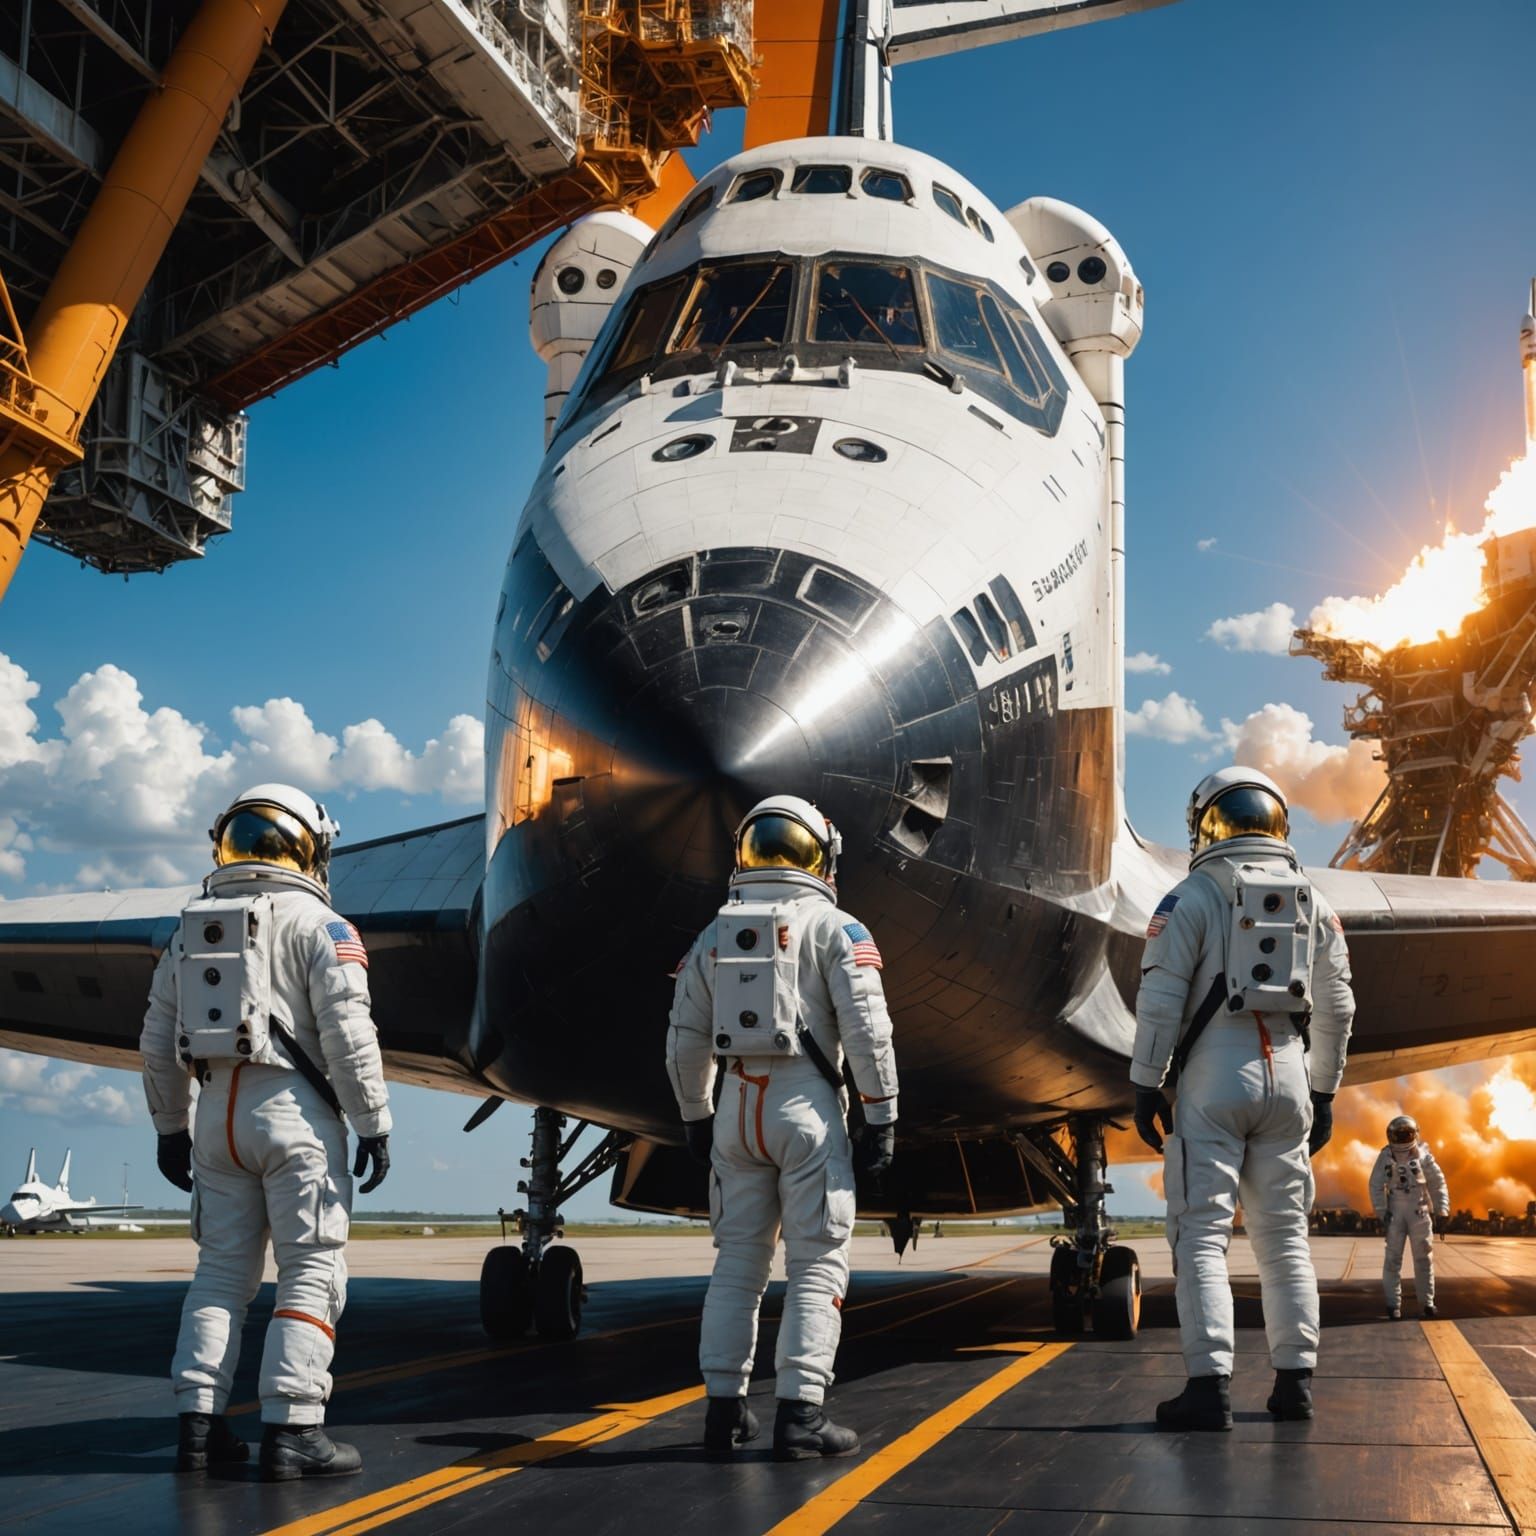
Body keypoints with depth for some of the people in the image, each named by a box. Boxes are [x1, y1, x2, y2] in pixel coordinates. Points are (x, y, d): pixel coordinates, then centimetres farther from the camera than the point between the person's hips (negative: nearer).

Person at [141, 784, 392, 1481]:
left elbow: (158, 1042, 16)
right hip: (294, 1110, -6)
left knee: (222, 1269, 12)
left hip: (218, 1112, 6)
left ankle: (197, 1422, 9)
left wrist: (169, 1127, 23)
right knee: (311, 1272, -2)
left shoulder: (191, 929, 15)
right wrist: (374, 1123, -8)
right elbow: (347, 1032, -12)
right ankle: (291, 1430, -7)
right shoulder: (315, 921, -3)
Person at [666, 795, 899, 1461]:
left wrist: (696, 1118, 25)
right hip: (806, 1105, -5)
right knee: (817, 1263, -1)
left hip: (737, 1106, 5)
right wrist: (881, 1118, -5)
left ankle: (724, 1406, 13)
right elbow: (866, 1029, -10)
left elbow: (685, 1041, 15)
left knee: (738, 1259, 11)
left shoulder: (714, 935, 13)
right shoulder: (833, 927, -2)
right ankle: (800, 1413, -5)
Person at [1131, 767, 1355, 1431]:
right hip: (1287, 1074, 5)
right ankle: (1294, 1379, 14)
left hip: (1214, 1075, -5)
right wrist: (1323, 1093, 20)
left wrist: (1146, 1084, -3)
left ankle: (1210, 1384, -10)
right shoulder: (1314, 904, 12)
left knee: (1202, 1233, -4)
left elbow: (1160, 997, -9)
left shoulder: (1194, 896, -4)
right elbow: (1335, 1008, 13)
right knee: (1285, 1235, 12)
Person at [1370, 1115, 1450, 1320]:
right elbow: (1376, 1185, -4)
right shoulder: (1385, 1156, -5)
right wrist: (1382, 1211, -12)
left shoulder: (1423, 1155, -4)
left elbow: (1438, 1183, 0)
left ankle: (1426, 1301, 13)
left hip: (1420, 1211, 1)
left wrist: (1441, 1210, -5)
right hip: (1395, 1212, 0)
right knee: (1393, 1257, -2)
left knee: (1424, 1257, 5)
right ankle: (1393, 1303, 1)